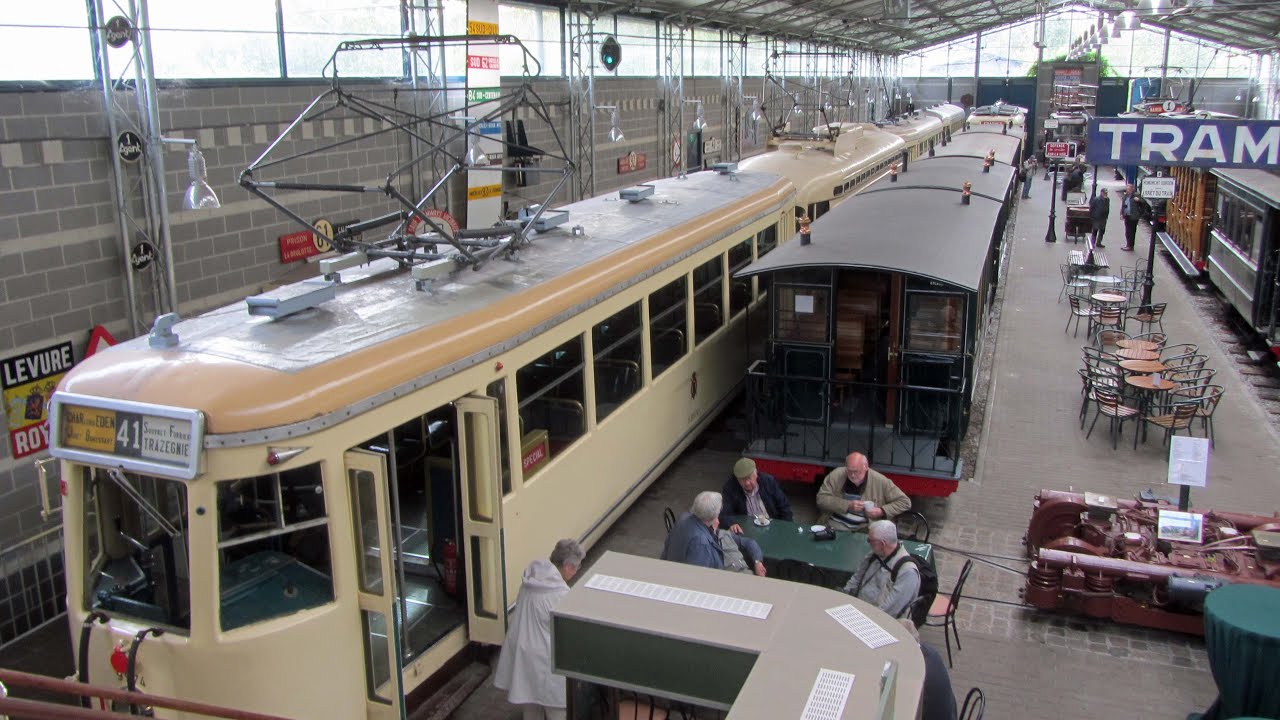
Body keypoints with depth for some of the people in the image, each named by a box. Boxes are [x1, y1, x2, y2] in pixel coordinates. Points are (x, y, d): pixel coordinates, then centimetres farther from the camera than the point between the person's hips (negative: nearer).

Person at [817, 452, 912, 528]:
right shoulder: (836, 475, -2)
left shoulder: (880, 482, -3)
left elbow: (905, 502, 3)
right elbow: (821, 499, -6)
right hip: (836, 524, 0)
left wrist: (882, 511, -11)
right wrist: (848, 505, -15)